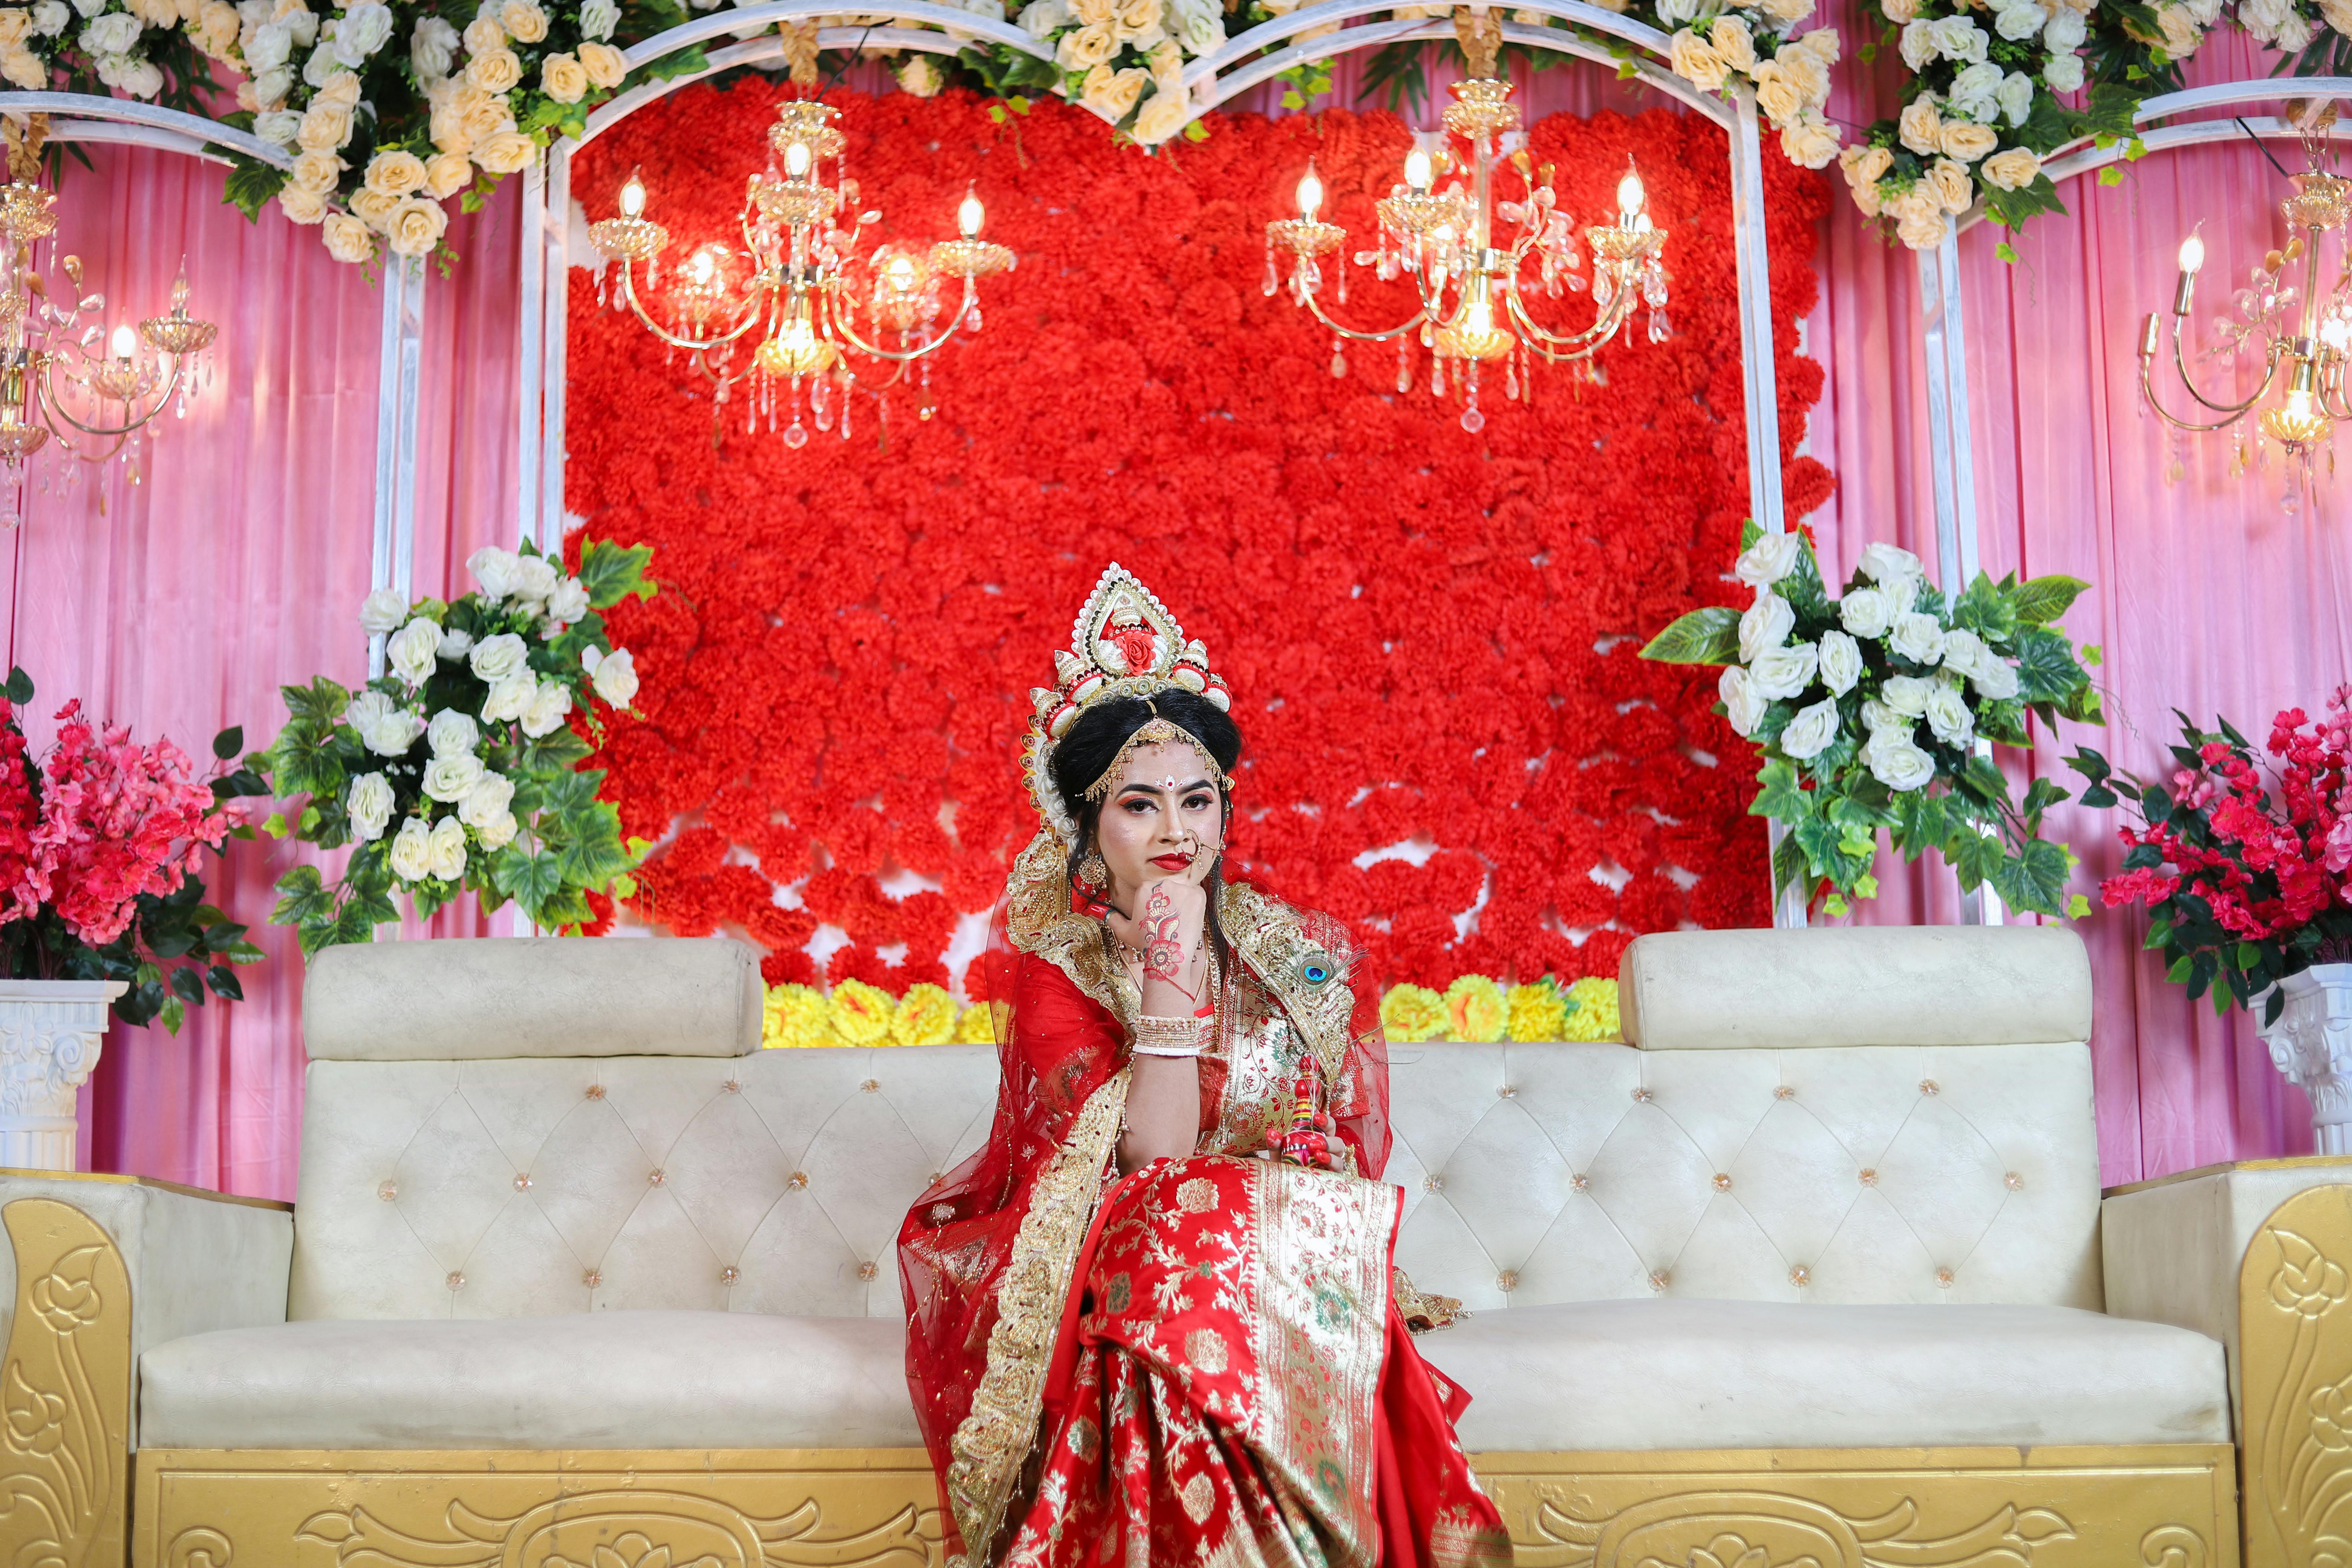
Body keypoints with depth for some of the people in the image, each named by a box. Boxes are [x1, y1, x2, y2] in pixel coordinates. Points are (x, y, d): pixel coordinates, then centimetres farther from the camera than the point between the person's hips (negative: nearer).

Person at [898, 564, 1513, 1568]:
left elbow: (1352, 1160, 7)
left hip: (1286, 1281, 2)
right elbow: (1150, 1160, -13)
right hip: (1103, 1285, -2)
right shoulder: (1054, 969, -1)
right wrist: (1169, 978, -18)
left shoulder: (1305, 959, 7)